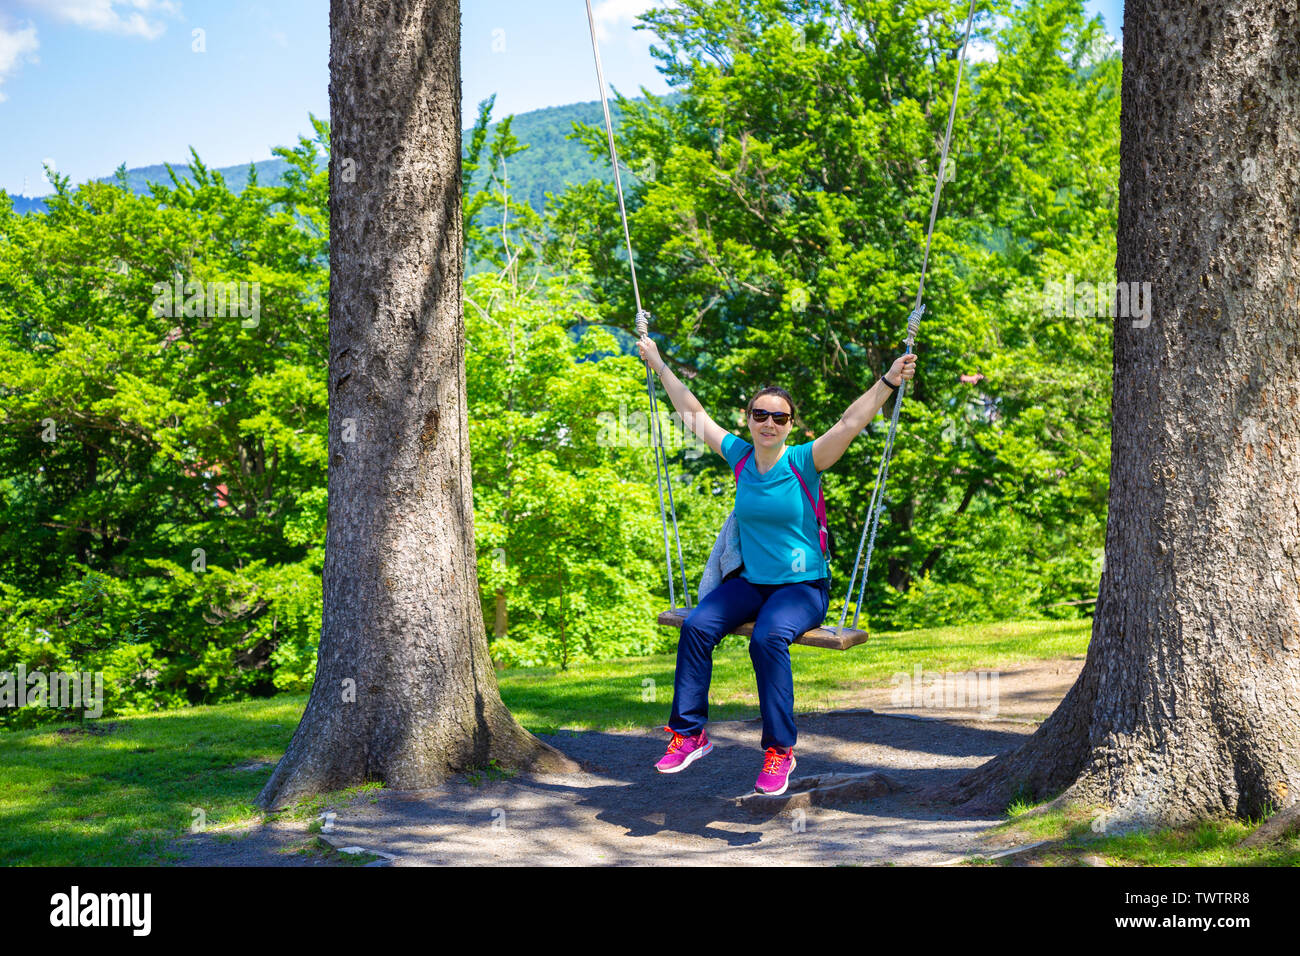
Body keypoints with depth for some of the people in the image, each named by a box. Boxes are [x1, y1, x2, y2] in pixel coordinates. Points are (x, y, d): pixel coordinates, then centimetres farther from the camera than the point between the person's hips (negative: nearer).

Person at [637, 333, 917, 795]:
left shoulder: (804, 462, -7)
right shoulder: (740, 456, 5)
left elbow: (851, 421, -18)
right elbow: (693, 414, 15)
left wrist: (889, 380, -30)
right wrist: (659, 366, 21)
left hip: (804, 586, -4)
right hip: (749, 582, 4)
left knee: (768, 638, -33)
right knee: (696, 626, -22)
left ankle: (779, 749, -23)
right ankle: (689, 734, -13)